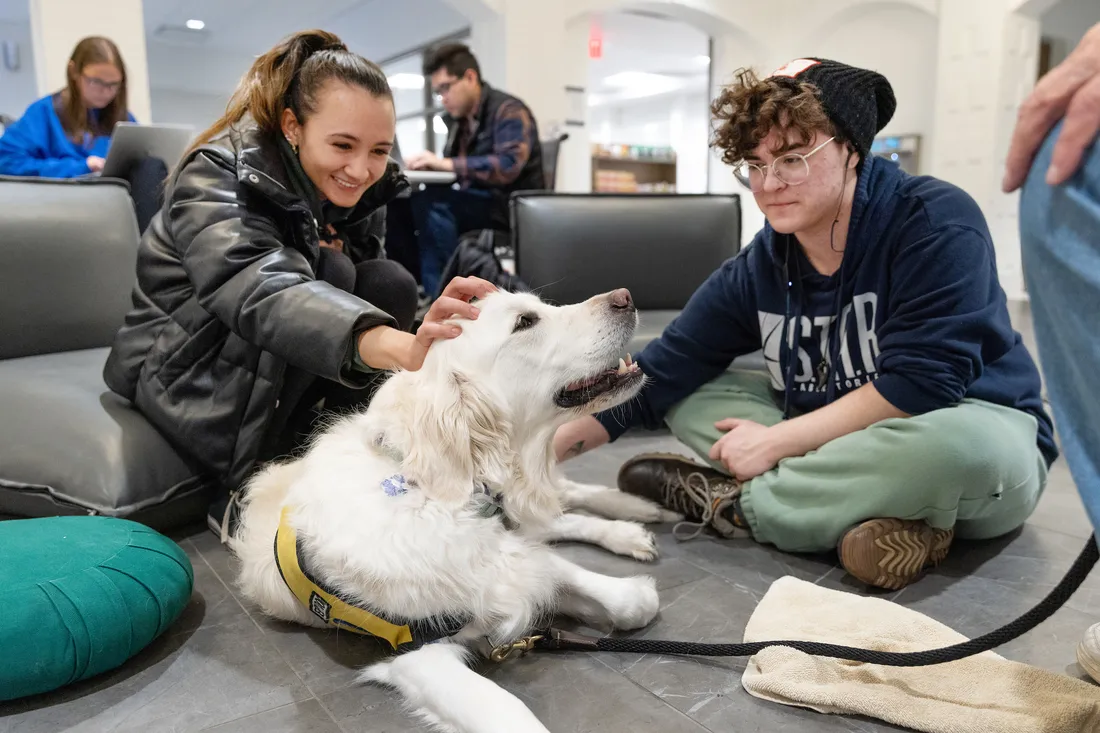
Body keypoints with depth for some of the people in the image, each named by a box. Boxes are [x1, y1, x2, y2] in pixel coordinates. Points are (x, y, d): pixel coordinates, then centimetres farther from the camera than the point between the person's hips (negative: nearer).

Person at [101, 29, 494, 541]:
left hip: (284, 377, 6)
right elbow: (255, 287, -42)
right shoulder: (218, 175, -22)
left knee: (392, 284, -16)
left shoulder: (362, 191, -3)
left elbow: (373, 303, 0)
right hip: (188, 375, -5)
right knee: (322, 272, -28)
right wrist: (401, 349, -60)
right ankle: (248, 494, -22)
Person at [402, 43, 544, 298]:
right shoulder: (458, 120, 13)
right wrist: (427, 165, -8)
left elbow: (508, 166, -26)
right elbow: (453, 169, 14)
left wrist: (445, 164, -28)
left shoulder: (508, 111, -10)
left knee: (431, 203, -30)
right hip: (474, 203, 8)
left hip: (510, 206, -7)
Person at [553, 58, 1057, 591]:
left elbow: (918, 386, -27)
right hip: (834, 440, 5)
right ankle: (885, 517, -19)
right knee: (689, 392, -3)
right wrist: (544, 447, -13)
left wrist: (776, 441, -21)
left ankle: (728, 505, -18)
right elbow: (655, 378, -5)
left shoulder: (936, 222, -19)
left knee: (958, 443, -40)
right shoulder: (758, 270, -4)